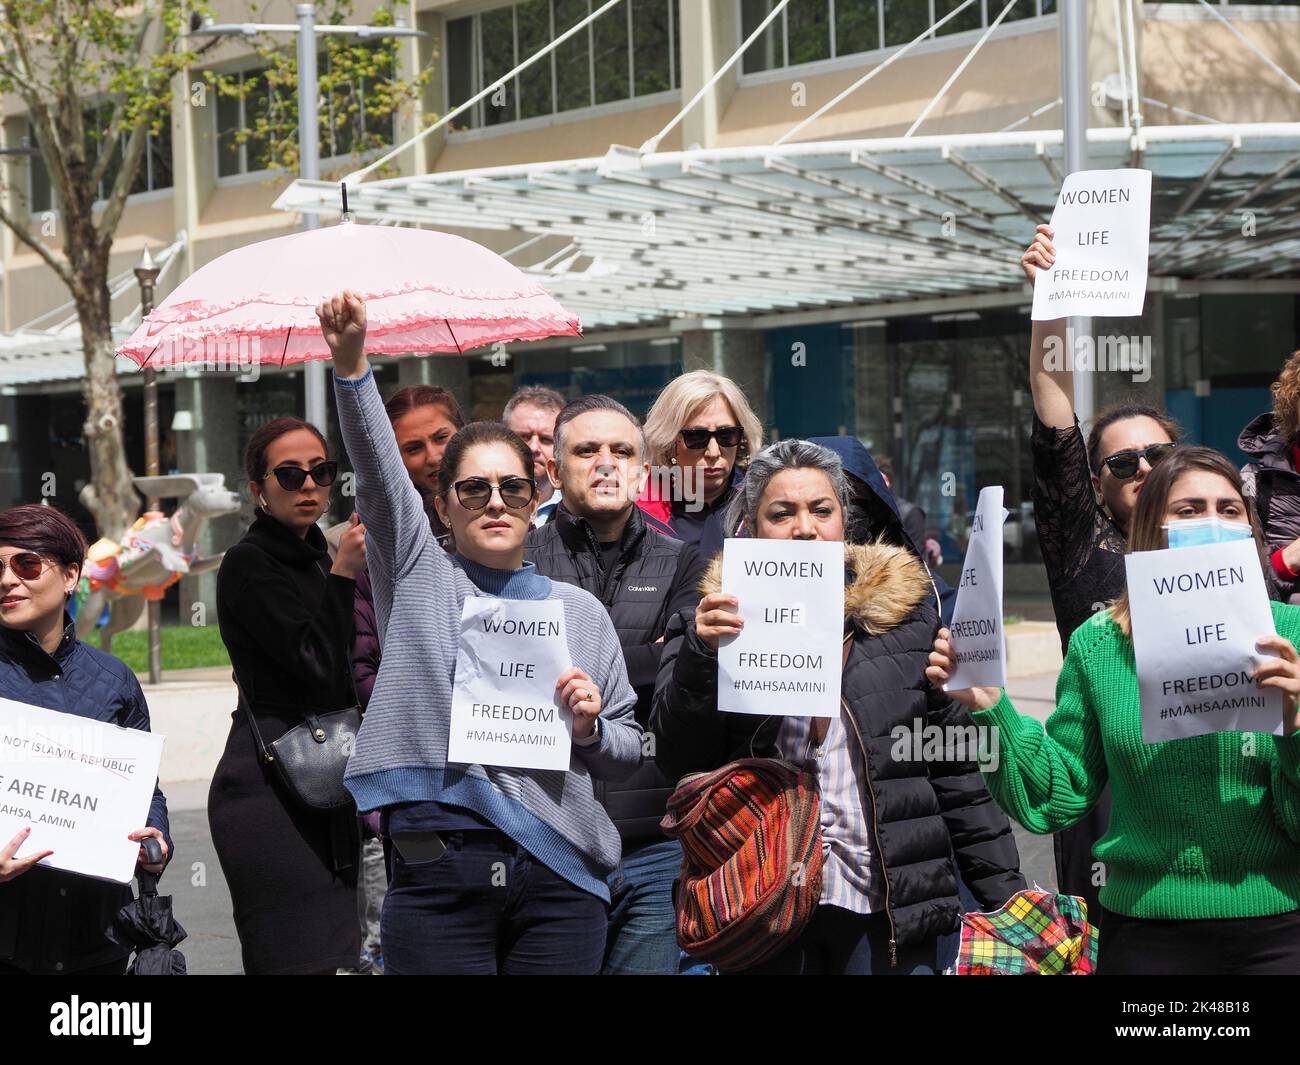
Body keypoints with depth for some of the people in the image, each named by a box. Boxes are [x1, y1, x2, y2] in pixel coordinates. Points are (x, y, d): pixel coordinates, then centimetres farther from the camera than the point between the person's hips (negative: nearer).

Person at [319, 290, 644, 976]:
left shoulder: (581, 612, 16)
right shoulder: (418, 577, 11)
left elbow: (628, 750, 20)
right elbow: (377, 474, -6)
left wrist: (591, 729, -3)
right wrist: (350, 365, -20)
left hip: (558, 877, 2)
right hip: (438, 875, -2)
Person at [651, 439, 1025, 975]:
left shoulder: (904, 612, 8)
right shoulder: (719, 619, 5)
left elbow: (957, 772, 10)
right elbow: (679, 759, -2)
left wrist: (1005, 891, 5)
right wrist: (700, 653, -17)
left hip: (888, 910, 0)